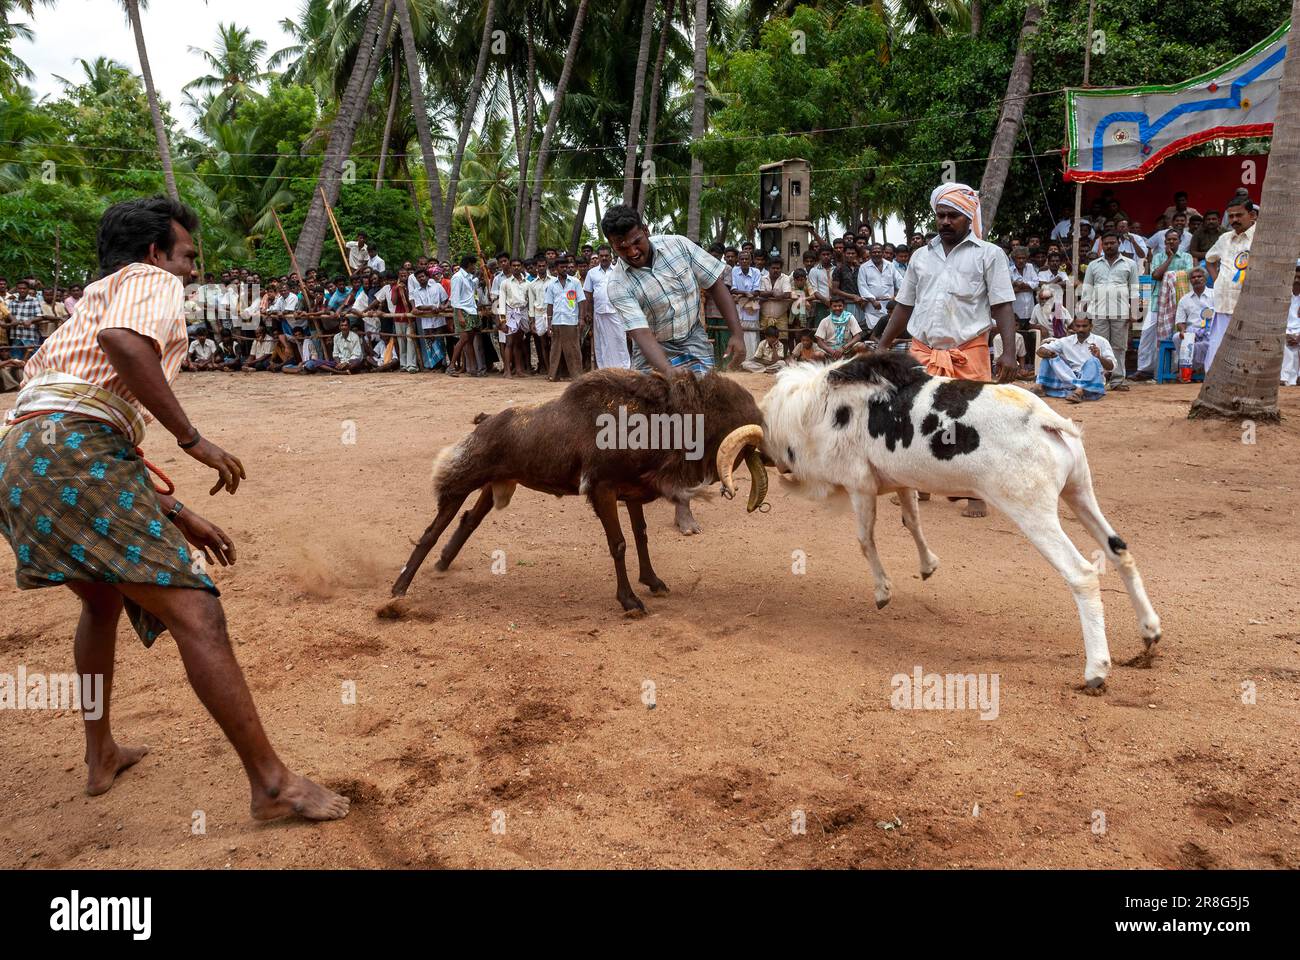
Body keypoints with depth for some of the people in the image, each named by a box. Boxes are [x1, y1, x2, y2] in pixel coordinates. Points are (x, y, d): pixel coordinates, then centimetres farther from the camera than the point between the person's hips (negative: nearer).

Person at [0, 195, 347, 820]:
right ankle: (272, 784, -8)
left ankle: (101, 757, 40)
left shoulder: (89, 308, 35)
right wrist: (194, 440, -13)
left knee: (102, 599, 31)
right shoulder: (151, 281, 8)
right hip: (72, 452, -10)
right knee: (194, 612, -10)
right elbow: (124, 342, -20)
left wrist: (180, 518, 29)